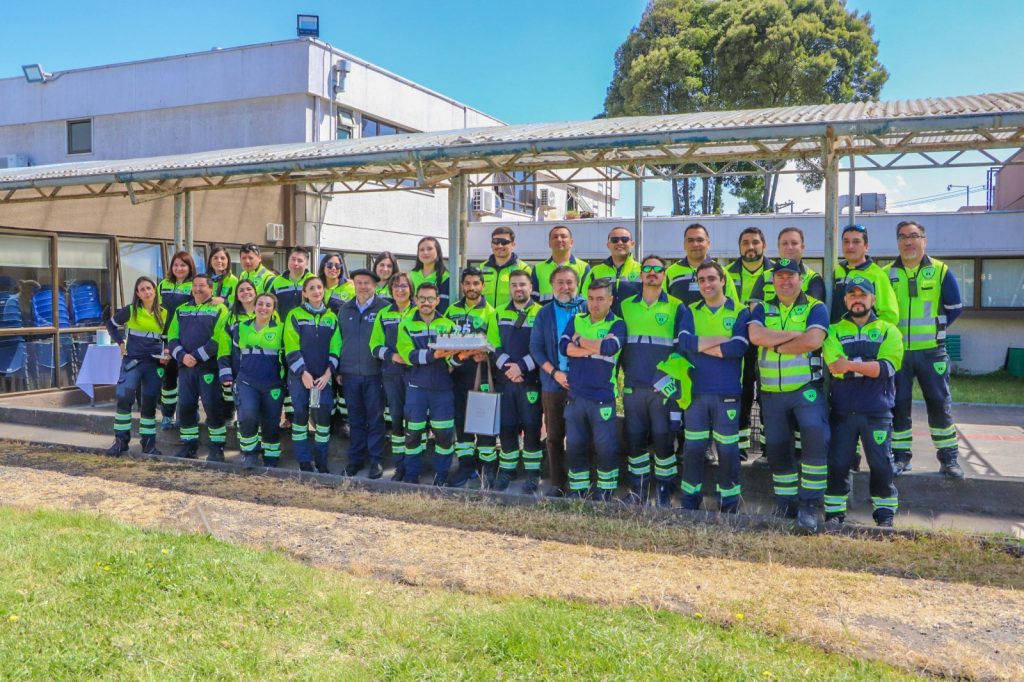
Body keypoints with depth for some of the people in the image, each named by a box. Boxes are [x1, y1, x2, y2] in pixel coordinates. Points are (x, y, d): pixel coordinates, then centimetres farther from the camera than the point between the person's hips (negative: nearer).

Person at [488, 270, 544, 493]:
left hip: (531, 380, -4)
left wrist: (522, 366, -16)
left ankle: (533, 473, 9)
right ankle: (507, 470, 19)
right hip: (505, 380, 4)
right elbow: (493, 345, 5)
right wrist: (507, 366, -11)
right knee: (506, 427, 8)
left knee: (531, 428, 0)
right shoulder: (500, 315, 13)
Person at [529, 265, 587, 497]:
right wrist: (555, 373, -9)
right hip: (552, 384, 2)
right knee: (554, 437, 8)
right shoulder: (544, 313, 7)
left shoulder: (588, 309, 1)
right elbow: (536, 348, 3)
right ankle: (558, 483, 18)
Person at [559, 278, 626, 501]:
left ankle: (606, 489, 20)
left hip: (603, 398, -4)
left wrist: (580, 340, -8)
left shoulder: (617, 324, -1)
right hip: (575, 397, 4)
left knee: (605, 447, 3)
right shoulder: (576, 320, 10)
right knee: (574, 447, 10)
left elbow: (609, 347, -22)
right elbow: (564, 347, -6)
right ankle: (578, 489, 24)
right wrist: (596, 347, -13)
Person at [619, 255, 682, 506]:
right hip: (633, 387, 2)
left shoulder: (676, 307, 3)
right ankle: (638, 491, 17)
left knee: (663, 440, -1)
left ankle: (665, 492, 12)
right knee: (635, 439, 6)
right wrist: (624, 372, 7)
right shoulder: (625, 306, 11)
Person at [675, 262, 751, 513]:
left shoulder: (740, 311, 1)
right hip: (695, 391, 2)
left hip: (727, 392, -2)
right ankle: (689, 504, 20)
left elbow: (738, 348, -16)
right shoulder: (690, 312, 9)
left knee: (728, 451, 5)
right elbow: (683, 343, -9)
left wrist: (700, 346, -10)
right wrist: (722, 340, -14)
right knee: (693, 449, 8)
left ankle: (729, 506, 18)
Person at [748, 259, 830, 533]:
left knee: (816, 437, -23)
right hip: (771, 392, 4)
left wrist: (775, 344, -9)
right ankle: (787, 507, 25)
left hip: (806, 388, -3)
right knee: (777, 449, 10)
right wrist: (795, 334, -14)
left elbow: (813, 340, -18)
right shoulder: (762, 309, 10)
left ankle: (809, 505, -14)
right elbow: (755, 336, -12)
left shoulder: (815, 308, 0)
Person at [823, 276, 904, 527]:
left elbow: (888, 366, -11)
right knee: (837, 465, 3)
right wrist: (871, 366, -13)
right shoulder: (834, 331, 9)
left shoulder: (888, 331, 8)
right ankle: (834, 512, 14)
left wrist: (851, 365, -19)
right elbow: (836, 366, -10)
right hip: (842, 411, 1)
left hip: (877, 412, 0)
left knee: (881, 465, 4)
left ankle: (885, 513, 19)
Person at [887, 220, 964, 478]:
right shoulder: (886, 274, 3)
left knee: (940, 404, 4)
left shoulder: (941, 271, 0)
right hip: (896, 351, 1)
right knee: (898, 405, 6)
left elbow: (955, 308, 6)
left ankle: (949, 458, 15)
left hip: (931, 351, -1)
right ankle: (900, 456, 17)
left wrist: (935, 329, 3)